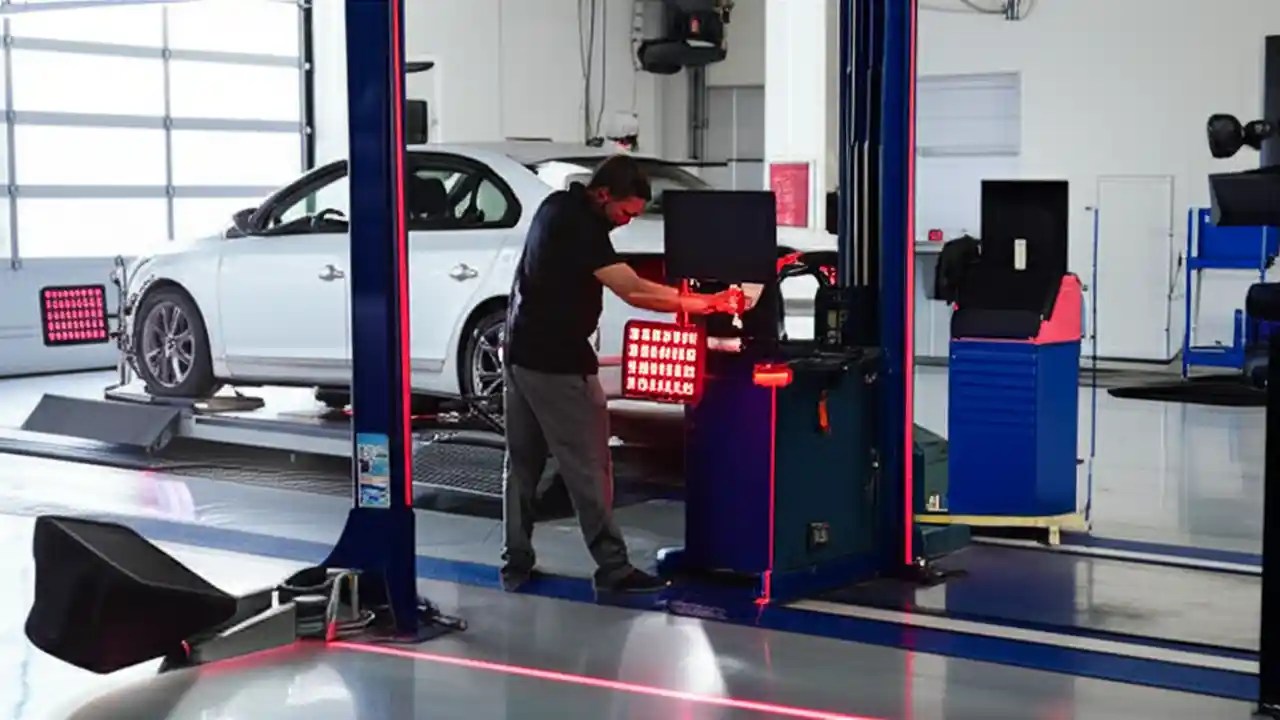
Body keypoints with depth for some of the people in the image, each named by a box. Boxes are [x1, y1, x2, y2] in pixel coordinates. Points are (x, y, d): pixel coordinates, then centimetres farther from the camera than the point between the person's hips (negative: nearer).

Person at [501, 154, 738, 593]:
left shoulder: (559, 206, 10)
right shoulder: (581, 227, -19)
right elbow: (634, 292, -25)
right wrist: (699, 304, -20)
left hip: (520, 353, 9)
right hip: (556, 362, -9)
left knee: (522, 463, 12)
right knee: (588, 467, -4)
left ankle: (516, 564, 16)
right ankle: (612, 568, -1)